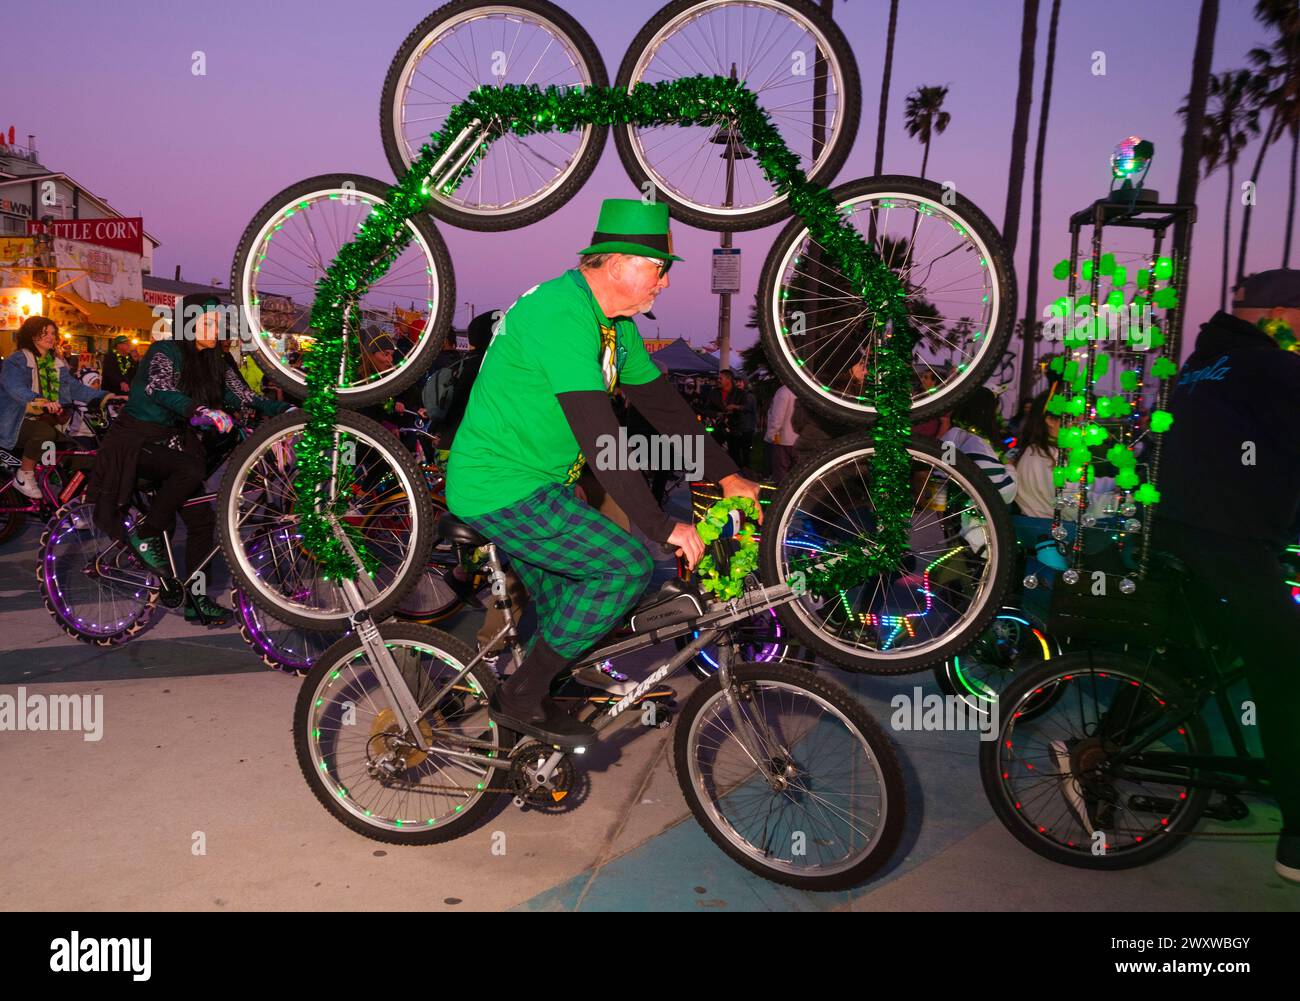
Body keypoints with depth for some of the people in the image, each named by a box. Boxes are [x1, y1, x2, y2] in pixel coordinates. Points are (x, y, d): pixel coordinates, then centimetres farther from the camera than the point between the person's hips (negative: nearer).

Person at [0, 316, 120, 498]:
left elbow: (74, 386, 9)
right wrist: (40, 401, -46)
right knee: (45, 432, -37)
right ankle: (24, 476, -17)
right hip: (20, 421, -7)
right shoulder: (17, 360, -7)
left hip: (49, 420, 7)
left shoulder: (58, 363, 16)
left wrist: (103, 396, -6)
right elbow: (15, 386, -26)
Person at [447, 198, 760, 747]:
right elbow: (598, 433, -29)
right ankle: (522, 696, -3)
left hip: (529, 487, 10)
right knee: (628, 565, -14)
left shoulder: (615, 324, 9)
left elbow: (662, 402, 14)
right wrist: (661, 526, -27)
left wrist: (728, 475, 12)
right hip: (502, 490, -10)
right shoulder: (562, 312, -23)